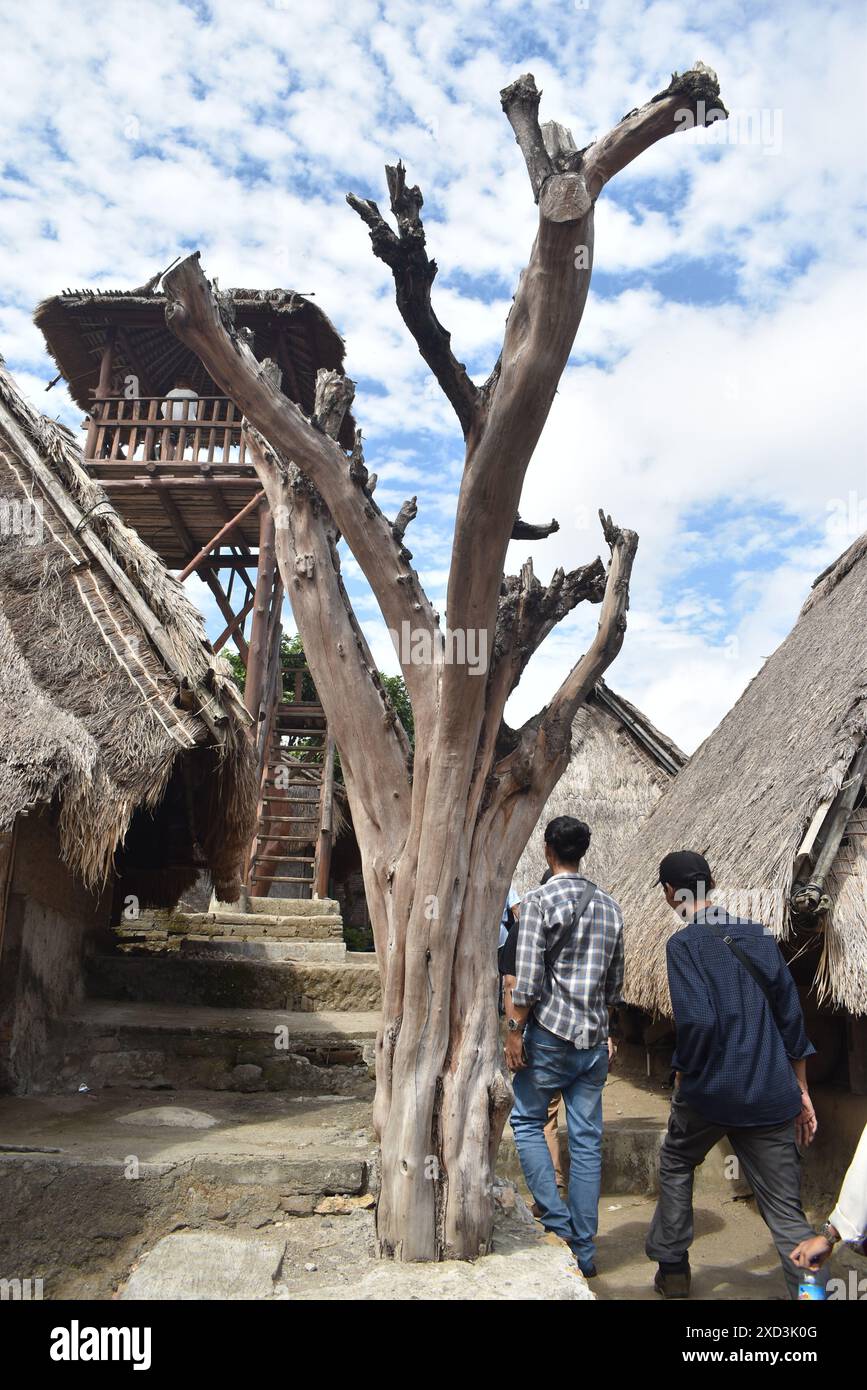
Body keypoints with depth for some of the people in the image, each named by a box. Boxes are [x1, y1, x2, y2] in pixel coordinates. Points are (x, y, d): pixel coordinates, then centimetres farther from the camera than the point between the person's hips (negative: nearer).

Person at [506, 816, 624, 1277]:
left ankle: (557, 1222, 6)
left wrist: (514, 1031, -7)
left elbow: (528, 978, -16)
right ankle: (584, 1251, 17)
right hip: (595, 1039, 6)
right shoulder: (609, 906, 7)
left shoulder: (539, 901, -12)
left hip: (551, 1034, -5)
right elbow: (615, 980, 14)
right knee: (587, 1140, 10)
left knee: (527, 1122, 13)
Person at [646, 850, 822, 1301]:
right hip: (772, 1096, 4)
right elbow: (791, 1016, 11)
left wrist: (683, 1073, -3)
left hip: (709, 1092, -4)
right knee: (787, 1214, 9)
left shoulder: (683, 943, -11)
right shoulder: (760, 936, 7)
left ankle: (672, 1270, 33)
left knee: (675, 1165, 25)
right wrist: (801, 1091, 18)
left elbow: (697, 1019, -21)